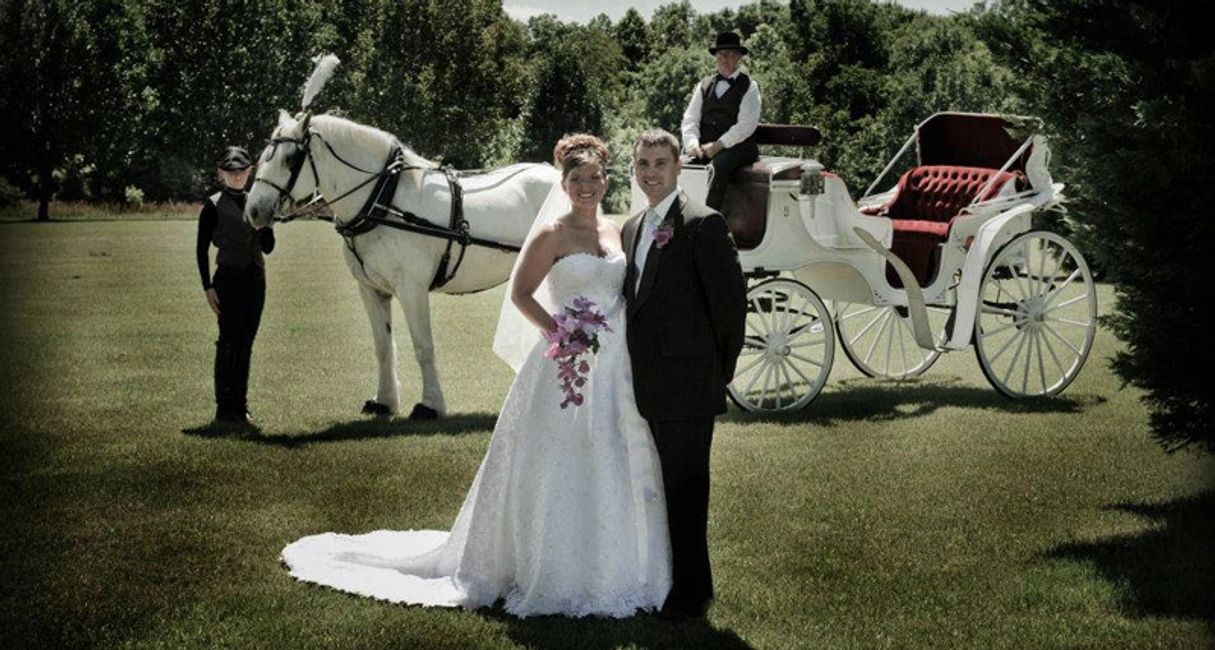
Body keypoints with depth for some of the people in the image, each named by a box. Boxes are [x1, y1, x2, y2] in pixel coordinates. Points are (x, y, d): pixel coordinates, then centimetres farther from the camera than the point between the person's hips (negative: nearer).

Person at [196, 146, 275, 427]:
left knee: (245, 344, 8)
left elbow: (268, 246, 9)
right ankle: (224, 410, -1)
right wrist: (207, 287, -11)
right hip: (229, 277, -5)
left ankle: (240, 407, 14)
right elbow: (202, 249, -5)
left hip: (256, 279, 5)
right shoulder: (214, 206, -3)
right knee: (229, 343, -6)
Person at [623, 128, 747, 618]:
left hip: (688, 383, -8)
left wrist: (720, 371, -5)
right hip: (649, 385, 8)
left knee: (686, 485, -2)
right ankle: (673, 577, 25)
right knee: (666, 483, 15)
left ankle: (692, 592, 7)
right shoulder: (632, 228, 15)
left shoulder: (703, 224, -11)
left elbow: (730, 299, -11)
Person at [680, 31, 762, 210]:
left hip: (734, 147, -4)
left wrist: (718, 145, -13)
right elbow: (690, 119, 14)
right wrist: (692, 144, -7)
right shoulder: (704, 85, 20)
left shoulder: (749, 87, 7)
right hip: (703, 147, 4)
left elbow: (746, 124, -5)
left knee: (716, 168, -35)